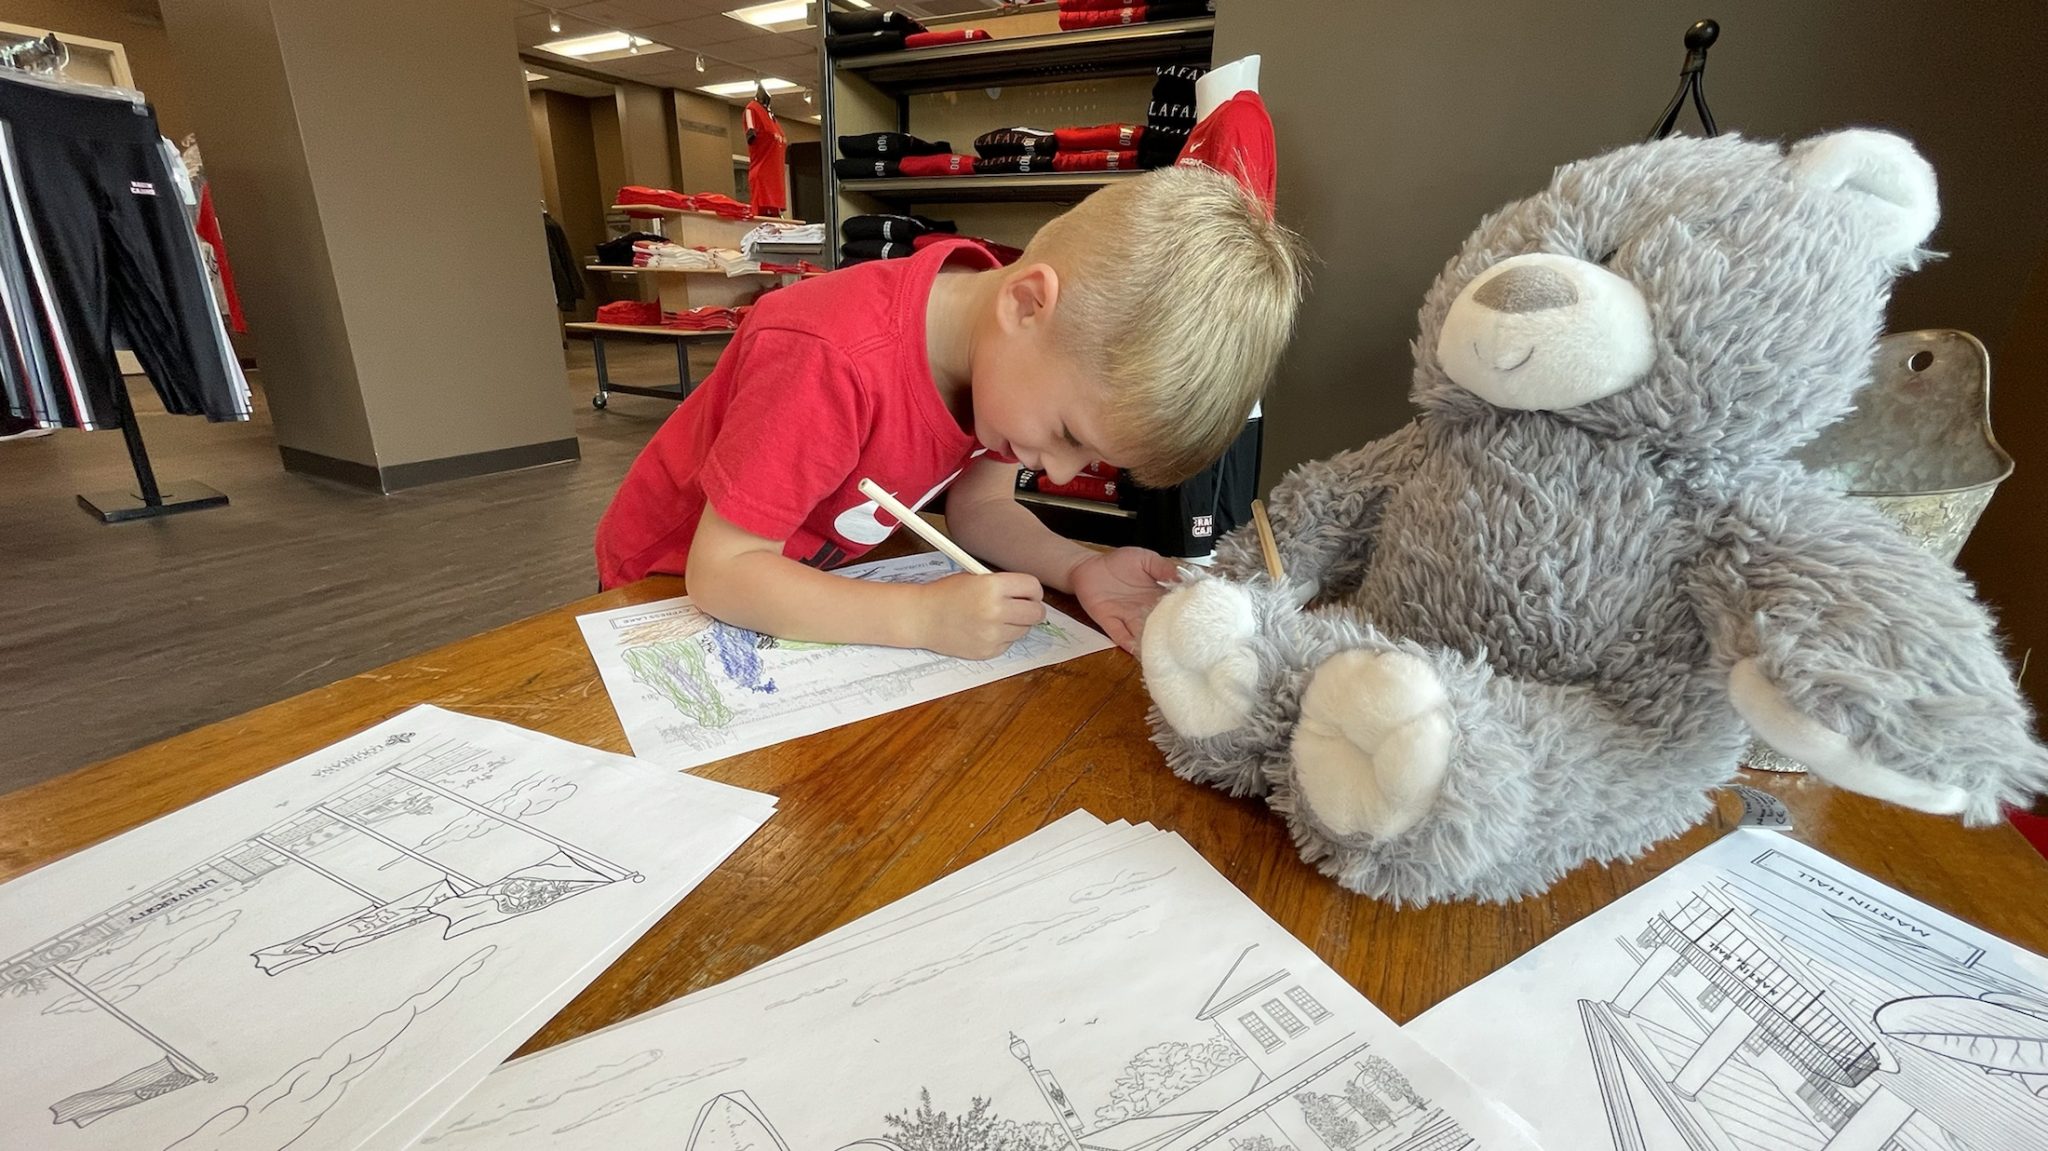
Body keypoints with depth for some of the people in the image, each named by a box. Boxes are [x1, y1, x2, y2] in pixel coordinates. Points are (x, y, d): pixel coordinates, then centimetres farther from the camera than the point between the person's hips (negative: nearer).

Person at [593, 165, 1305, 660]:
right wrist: (925, 617, -38)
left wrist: (1081, 571, -24)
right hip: (674, 589, -4)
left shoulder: (1010, 358, -15)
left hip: (814, 583, 5)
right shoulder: (832, 361, -37)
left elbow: (980, 508, -6)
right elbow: (721, 572, -32)